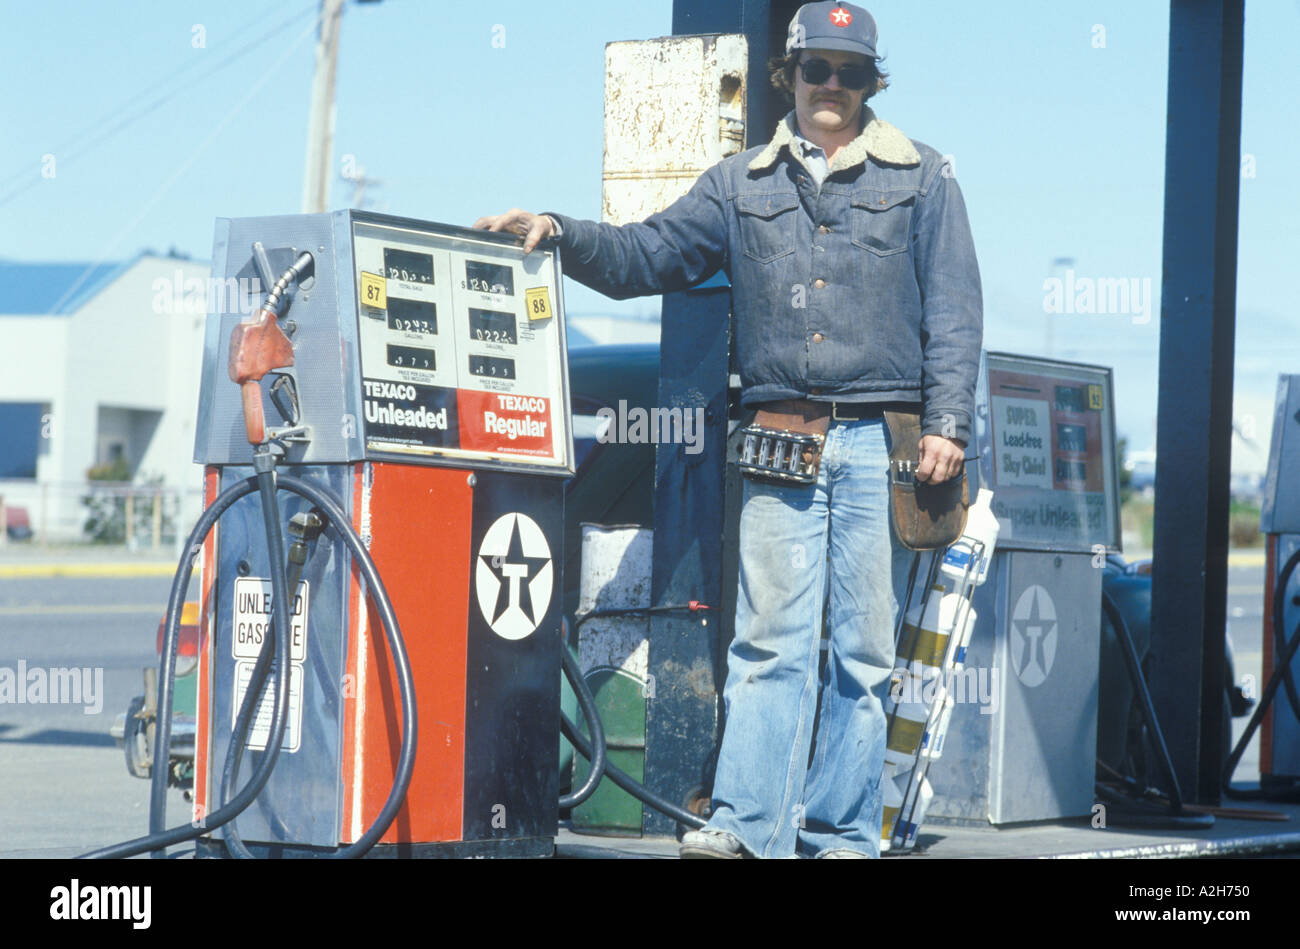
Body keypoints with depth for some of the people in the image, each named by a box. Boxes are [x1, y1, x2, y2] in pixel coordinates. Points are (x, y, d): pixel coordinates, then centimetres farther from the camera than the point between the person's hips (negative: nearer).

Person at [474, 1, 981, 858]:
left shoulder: (922, 179, 9)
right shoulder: (743, 185, 16)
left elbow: (954, 311, 3)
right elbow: (646, 257, 15)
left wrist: (947, 424, -7)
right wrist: (560, 235, -1)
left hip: (881, 447, -1)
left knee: (863, 649, 1)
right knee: (770, 642, -6)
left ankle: (840, 835, 6)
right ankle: (748, 827, -10)